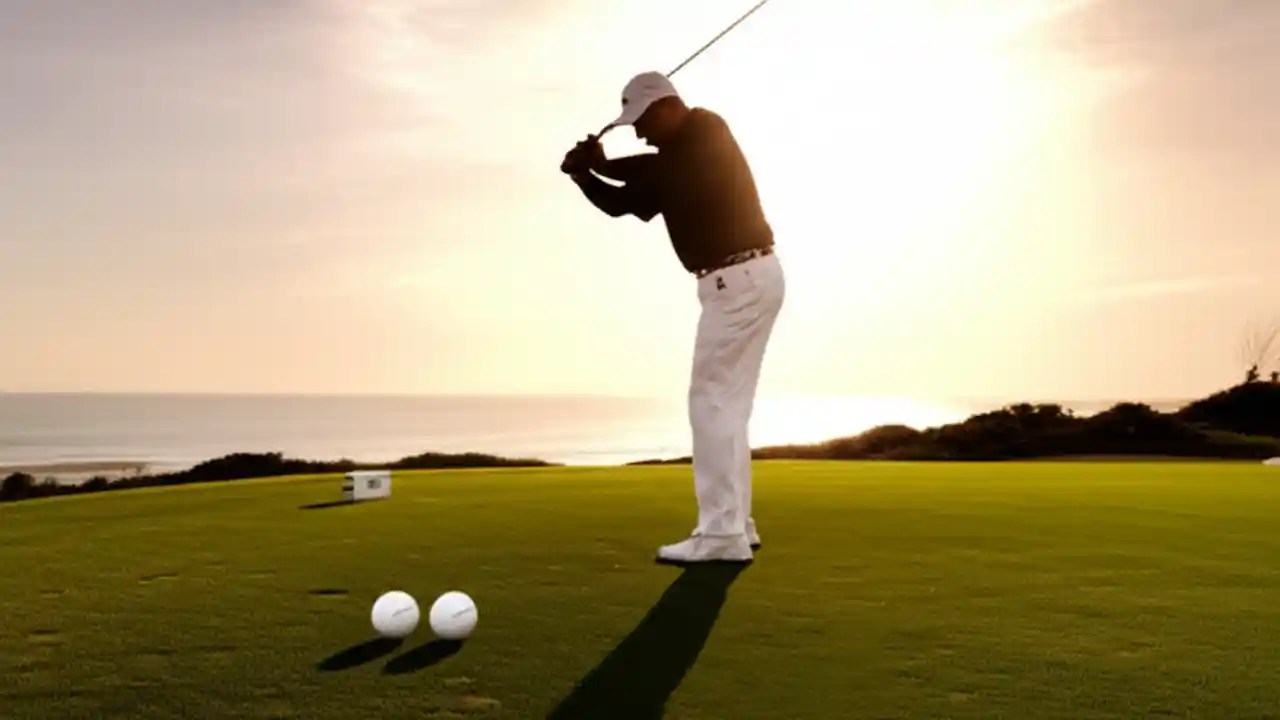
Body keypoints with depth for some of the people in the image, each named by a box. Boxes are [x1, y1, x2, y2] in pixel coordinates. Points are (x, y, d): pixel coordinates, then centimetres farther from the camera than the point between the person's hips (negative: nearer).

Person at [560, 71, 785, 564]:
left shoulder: (707, 132, -8)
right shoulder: (678, 155, 17)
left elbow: (658, 173, -18)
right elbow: (622, 204, 16)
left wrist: (603, 164, -1)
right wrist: (583, 174, 0)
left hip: (740, 280, -10)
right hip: (743, 280, 10)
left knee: (712, 402, -11)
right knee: (726, 404, 11)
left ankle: (721, 534, -9)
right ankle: (735, 525, 17)